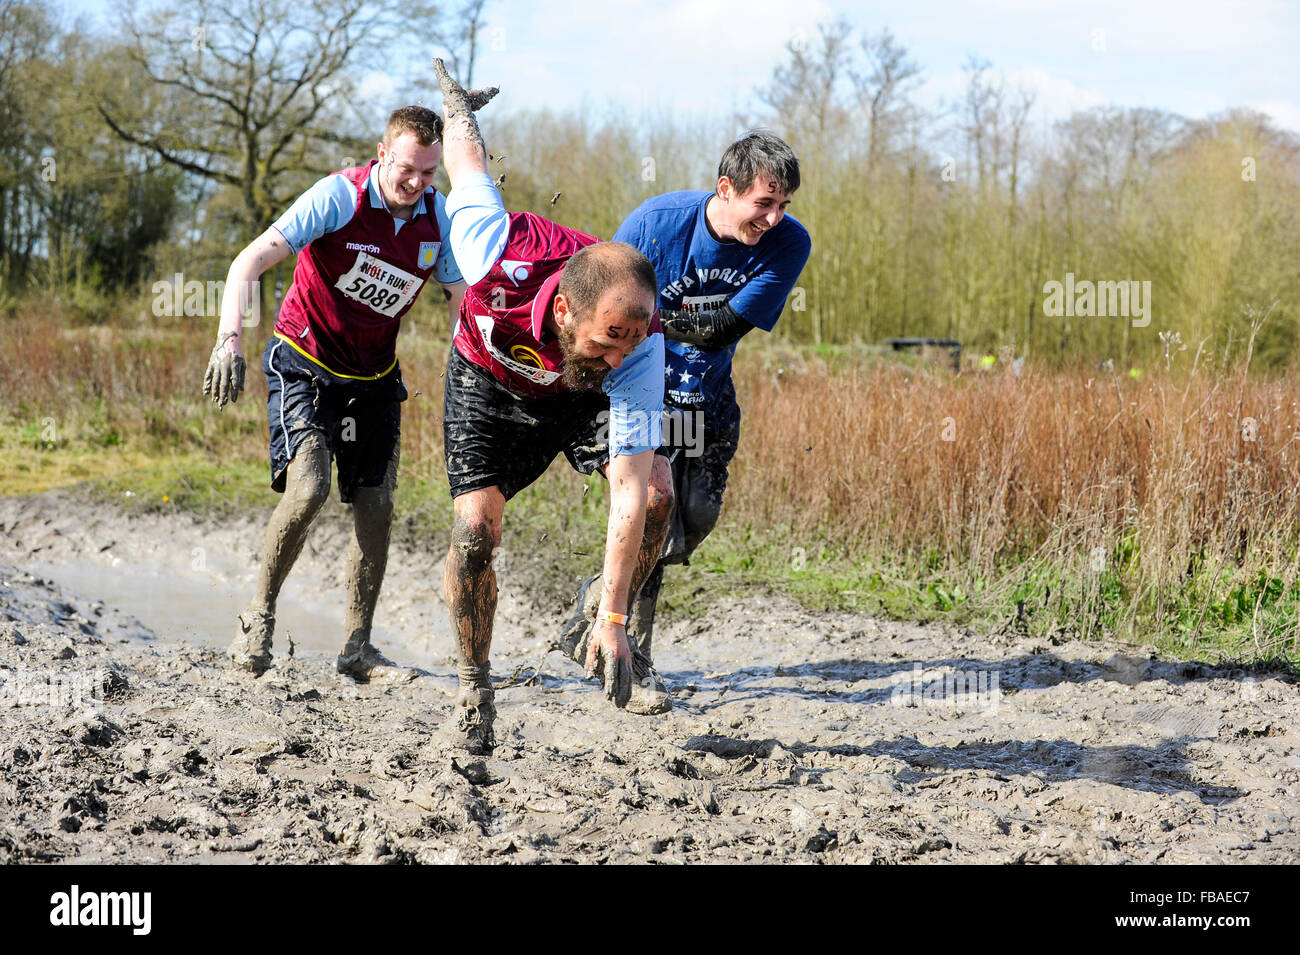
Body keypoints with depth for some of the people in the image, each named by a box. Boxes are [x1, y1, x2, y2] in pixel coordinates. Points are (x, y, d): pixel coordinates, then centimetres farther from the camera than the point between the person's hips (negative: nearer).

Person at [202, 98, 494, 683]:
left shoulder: (439, 218, -7)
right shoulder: (339, 197, -21)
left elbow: (464, 303, 0)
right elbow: (248, 263, -25)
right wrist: (230, 339, -39)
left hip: (374, 375, 5)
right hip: (304, 363, -5)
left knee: (376, 509, 1)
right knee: (307, 489, -22)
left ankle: (357, 649, 14)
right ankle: (260, 614, 0)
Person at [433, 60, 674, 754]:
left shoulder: (640, 347, -39)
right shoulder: (502, 256, -43)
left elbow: (630, 489, -38)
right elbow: (467, 157, -20)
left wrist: (613, 622, -42)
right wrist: (453, 98, 5)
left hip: (580, 398, 1)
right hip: (487, 383, -1)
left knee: (656, 493, -20)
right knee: (475, 529, -17)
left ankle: (600, 637, 4)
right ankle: (473, 689, 4)